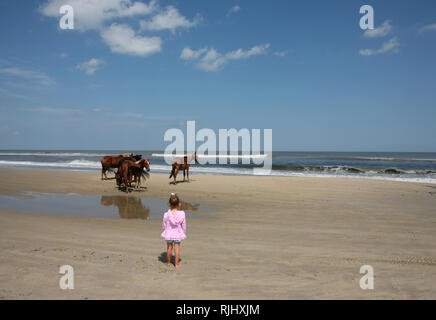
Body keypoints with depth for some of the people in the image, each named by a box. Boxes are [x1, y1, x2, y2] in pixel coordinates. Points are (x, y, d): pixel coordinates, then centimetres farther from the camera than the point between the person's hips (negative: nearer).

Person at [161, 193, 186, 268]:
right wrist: (184, 233, 11)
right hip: (178, 234, 0)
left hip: (169, 233, 0)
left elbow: (164, 225, -5)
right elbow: (183, 225, -5)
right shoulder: (182, 214, -16)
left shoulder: (166, 214, -17)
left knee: (169, 247, 17)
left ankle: (168, 262, 32)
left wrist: (165, 230, 16)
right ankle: (176, 263, 17)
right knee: (177, 248, 11)